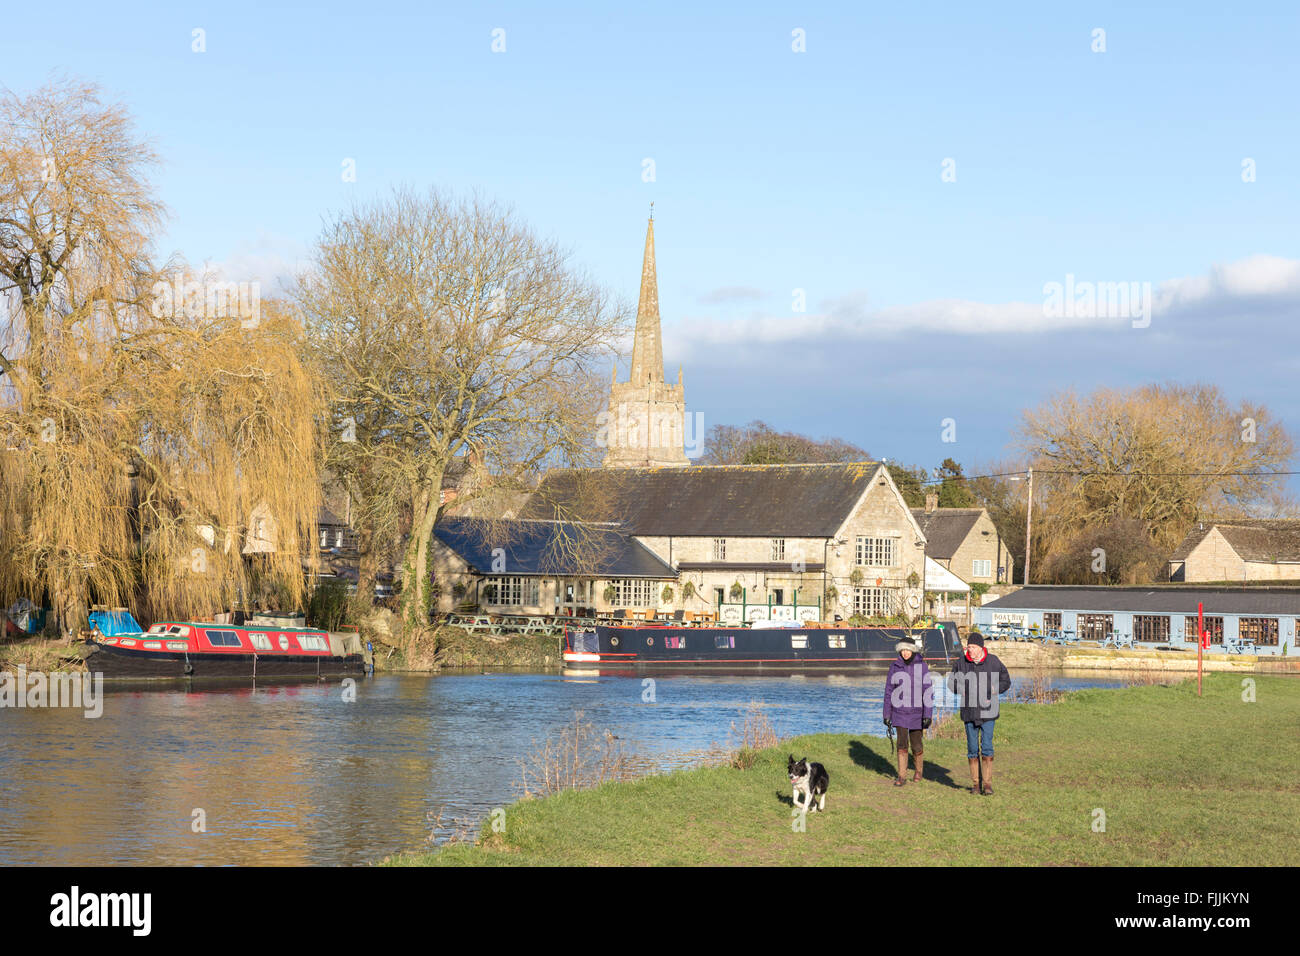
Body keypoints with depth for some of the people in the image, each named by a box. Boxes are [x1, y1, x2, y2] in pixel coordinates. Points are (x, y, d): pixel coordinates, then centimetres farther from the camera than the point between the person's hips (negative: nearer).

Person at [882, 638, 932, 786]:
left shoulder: (922, 666, -6)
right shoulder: (895, 666, -1)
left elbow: (927, 691, -7)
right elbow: (889, 691, 5)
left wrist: (928, 714, -12)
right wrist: (887, 714, 3)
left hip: (916, 712, -1)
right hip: (899, 711, 1)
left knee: (917, 745, 5)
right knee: (902, 744, -7)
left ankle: (919, 770, 31)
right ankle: (902, 776, 0)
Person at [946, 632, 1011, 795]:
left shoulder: (993, 662, -3)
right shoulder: (961, 663, 2)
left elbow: (1006, 682, 8)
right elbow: (952, 682, 15)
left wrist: (993, 690, -9)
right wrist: (961, 689, -6)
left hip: (987, 711, -2)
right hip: (969, 711, 2)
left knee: (987, 747, -6)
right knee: (972, 748, 5)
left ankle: (988, 783, -2)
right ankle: (975, 783, 13)